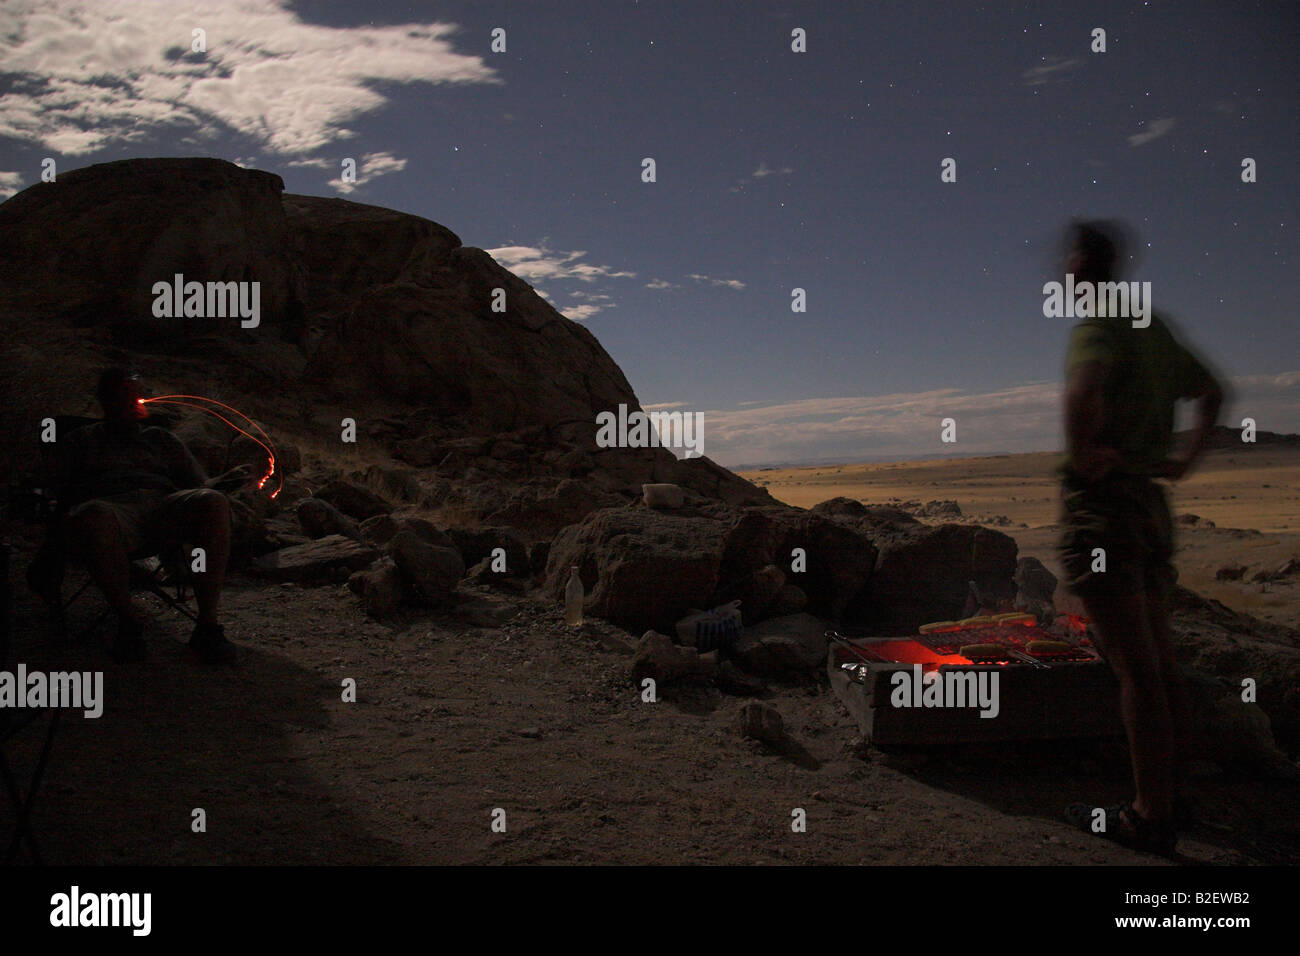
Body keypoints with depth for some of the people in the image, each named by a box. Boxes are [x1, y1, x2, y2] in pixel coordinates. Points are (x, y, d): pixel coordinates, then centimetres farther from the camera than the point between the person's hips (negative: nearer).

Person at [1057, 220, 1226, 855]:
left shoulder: (1098, 326, -12)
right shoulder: (1155, 329, 15)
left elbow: (1083, 391, -34)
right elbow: (1212, 391, 29)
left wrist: (1079, 455, -19)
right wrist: (1187, 456, 22)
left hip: (1100, 501, -9)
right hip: (1151, 500, 9)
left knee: (1135, 669, -6)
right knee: (1160, 664, 13)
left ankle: (1150, 818, 2)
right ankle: (1170, 800, 22)